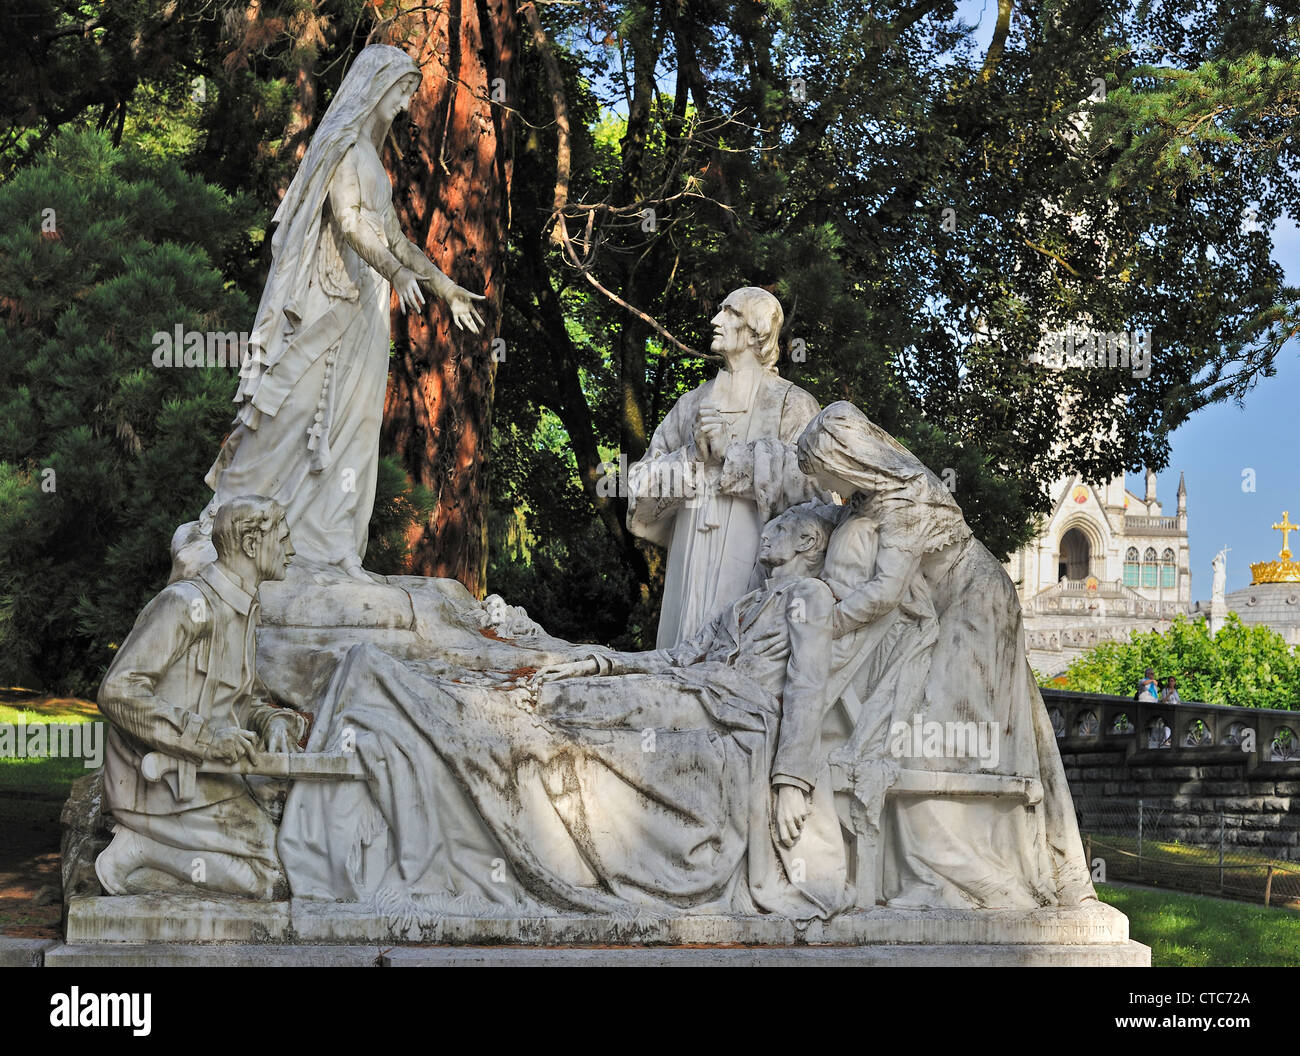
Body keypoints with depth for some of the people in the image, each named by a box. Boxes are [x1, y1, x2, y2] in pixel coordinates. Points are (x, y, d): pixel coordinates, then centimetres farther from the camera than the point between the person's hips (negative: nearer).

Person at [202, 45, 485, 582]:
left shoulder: (371, 155, 22)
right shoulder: (341, 142, -6)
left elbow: (394, 237, 27)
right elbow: (349, 220, -20)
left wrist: (447, 287, 27)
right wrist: (398, 272, -33)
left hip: (364, 308, 9)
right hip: (331, 301, -9)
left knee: (350, 427, 3)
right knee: (294, 411, -11)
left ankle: (332, 551, 2)